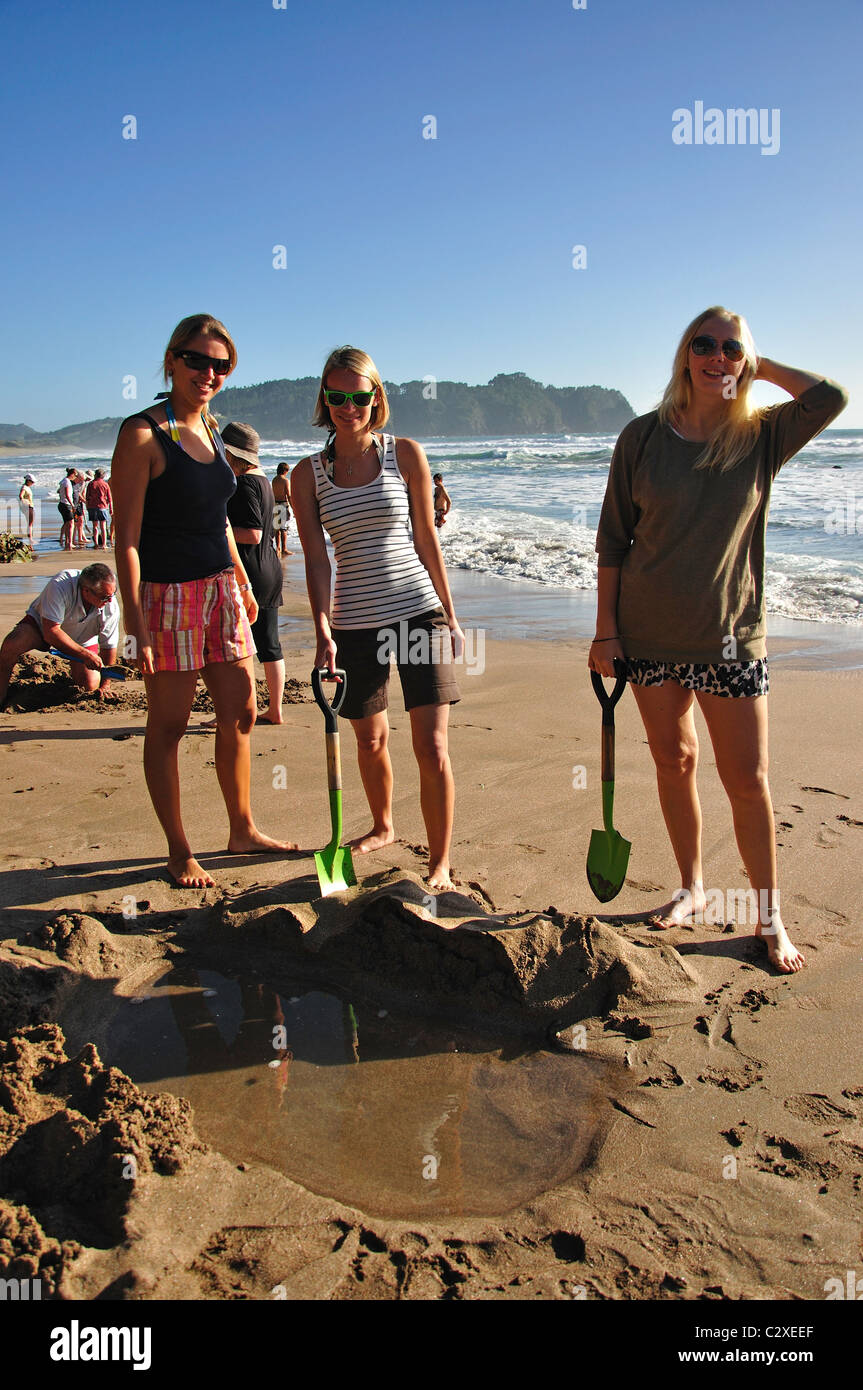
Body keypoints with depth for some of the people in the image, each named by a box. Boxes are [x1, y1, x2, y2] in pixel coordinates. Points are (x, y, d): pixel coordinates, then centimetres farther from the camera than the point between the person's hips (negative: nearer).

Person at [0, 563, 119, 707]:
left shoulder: (111, 606, -28)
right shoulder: (60, 586, -39)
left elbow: (109, 647, -16)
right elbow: (51, 632, -39)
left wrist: (104, 686, -12)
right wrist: (85, 655, -39)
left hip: (82, 639, 2)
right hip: (41, 624, -2)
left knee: (90, 685, -16)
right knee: (12, 645, -32)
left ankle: (75, 669, 21)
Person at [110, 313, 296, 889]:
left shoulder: (210, 429, 11)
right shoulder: (142, 434, -11)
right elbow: (126, 537, -15)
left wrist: (243, 582, 22)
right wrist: (136, 624, -20)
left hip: (221, 588, 8)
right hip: (167, 594, -7)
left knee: (241, 712, 12)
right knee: (168, 725, 4)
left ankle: (243, 830, 28)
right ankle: (180, 852, 17)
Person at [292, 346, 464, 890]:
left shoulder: (406, 454, 0)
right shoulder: (308, 473, 2)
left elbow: (427, 541, 4)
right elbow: (317, 560, -3)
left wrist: (450, 617, 6)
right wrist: (324, 633, -14)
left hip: (417, 611, -2)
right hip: (354, 621, 2)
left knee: (432, 747, -6)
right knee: (370, 738, 17)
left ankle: (440, 862, 8)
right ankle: (384, 827, 43)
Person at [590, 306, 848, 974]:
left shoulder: (761, 437, 1)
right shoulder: (643, 437, 0)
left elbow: (832, 395, -16)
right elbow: (612, 540, 2)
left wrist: (758, 364, -2)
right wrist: (605, 631, -2)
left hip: (730, 637, -1)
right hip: (651, 634, 1)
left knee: (748, 781, 1)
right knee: (674, 762, 12)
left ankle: (769, 916, 18)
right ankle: (691, 888, 30)